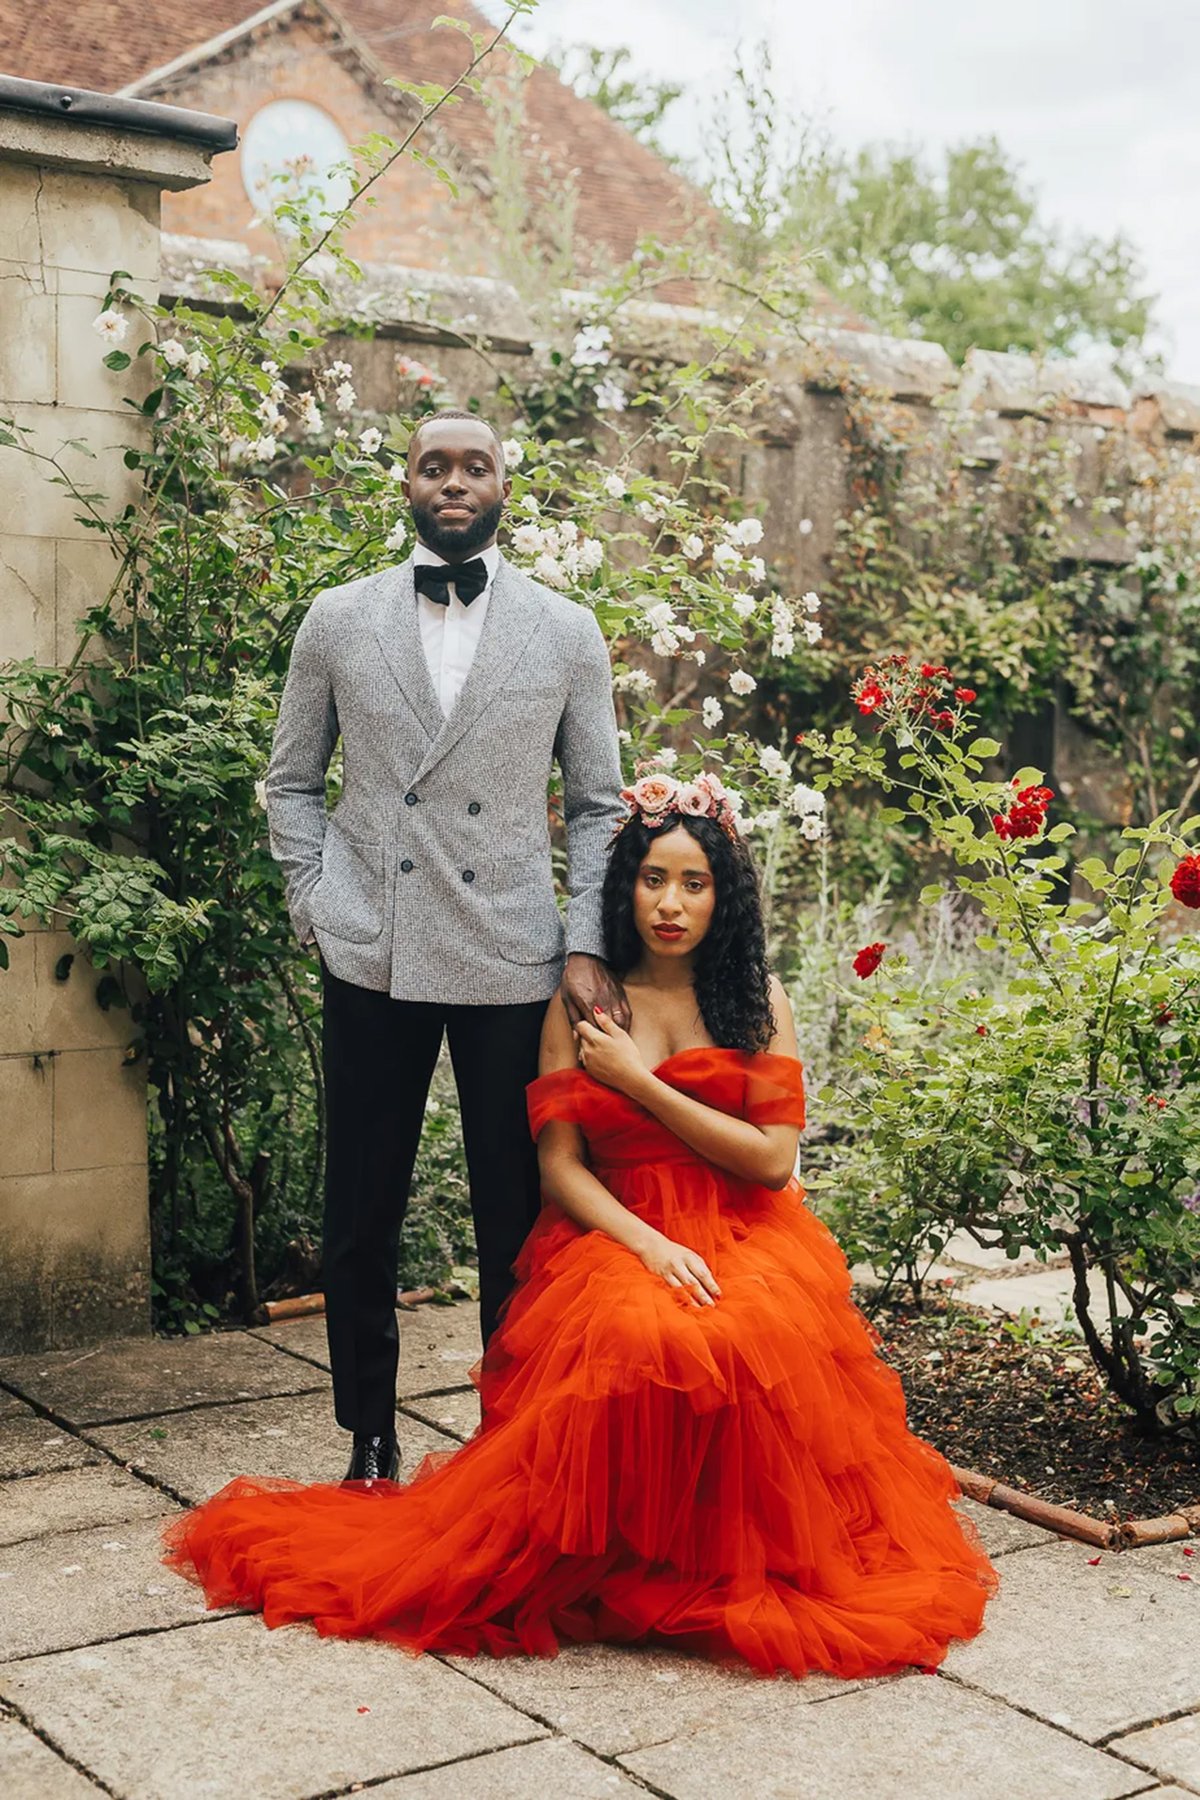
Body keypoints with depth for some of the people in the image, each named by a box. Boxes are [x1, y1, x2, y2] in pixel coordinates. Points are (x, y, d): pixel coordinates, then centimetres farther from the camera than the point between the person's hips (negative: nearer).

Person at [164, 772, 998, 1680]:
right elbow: (560, 1165, 0)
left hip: (746, 1240, 1)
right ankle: (628, 1560, -12)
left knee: (749, 1340, -35)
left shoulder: (757, 1000, 7)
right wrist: (649, 1245, -18)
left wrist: (640, 1081, -6)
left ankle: (737, 1566, -9)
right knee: (637, 1337, -37)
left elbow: (774, 1158, -2)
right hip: (617, 1237, -1)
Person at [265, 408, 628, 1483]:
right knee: (361, 1218, 6)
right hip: (371, 959, 1)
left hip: (513, 961, 0)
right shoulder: (338, 621, 7)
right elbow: (293, 780, 15)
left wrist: (587, 944, -3)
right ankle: (371, 1443, 22)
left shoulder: (567, 633, 5)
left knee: (517, 1219, 4)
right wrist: (314, 903, 2)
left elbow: (598, 804, 8)